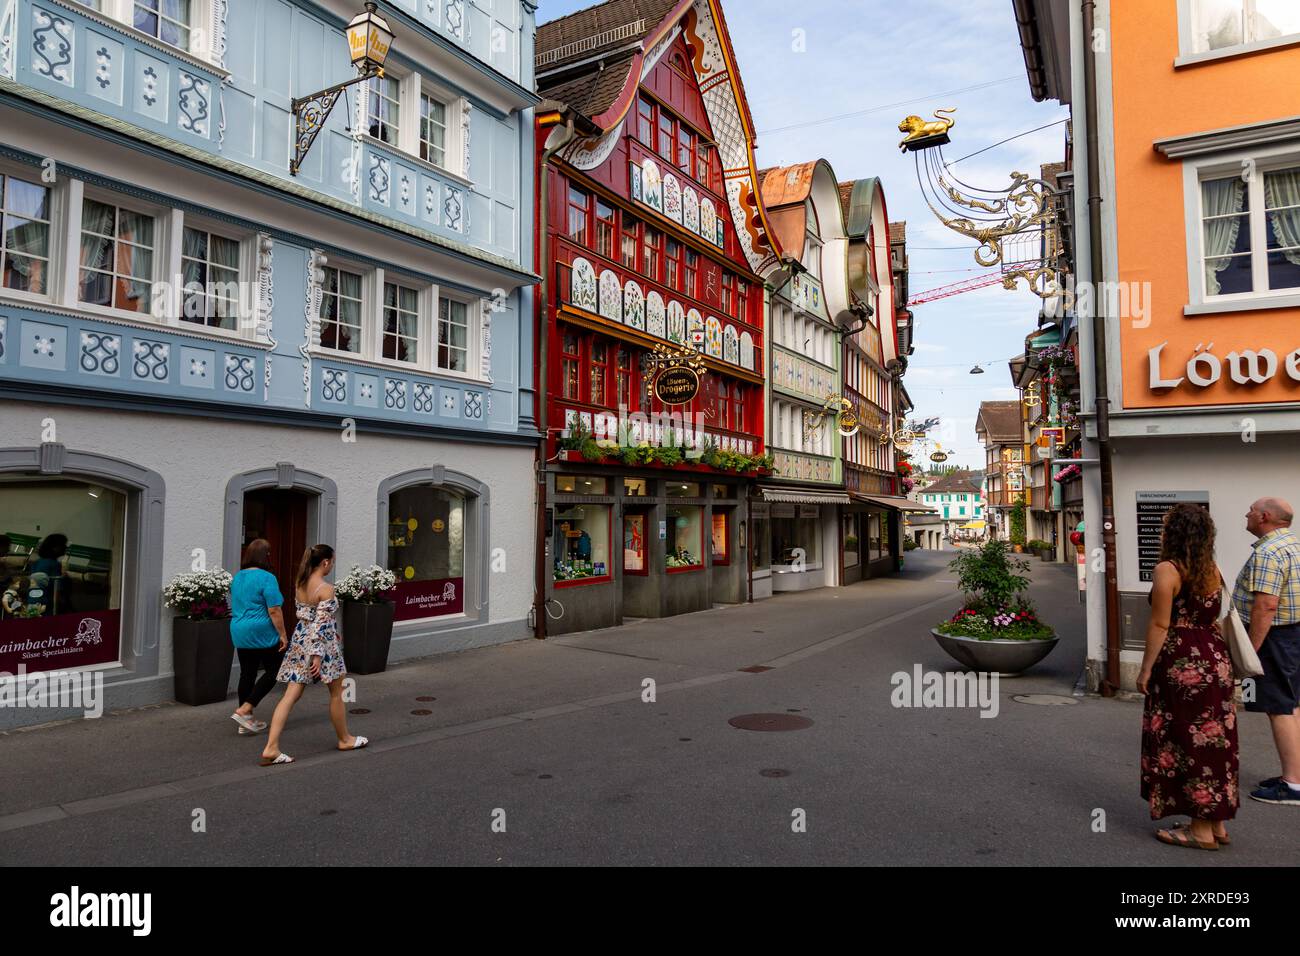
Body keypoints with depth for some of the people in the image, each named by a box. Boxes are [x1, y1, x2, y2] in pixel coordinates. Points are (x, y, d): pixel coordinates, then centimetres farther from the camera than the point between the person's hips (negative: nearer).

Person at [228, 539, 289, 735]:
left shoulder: (237, 577, 11)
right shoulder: (266, 578, -15)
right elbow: (274, 610, -18)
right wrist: (283, 634, -11)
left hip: (240, 634, 8)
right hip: (263, 634, -8)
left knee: (247, 674, 13)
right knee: (273, 672, 4)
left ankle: (245, 722, 18)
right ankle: (244, 711, -5)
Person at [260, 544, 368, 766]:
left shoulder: (300, 585, 6)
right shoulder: (326, 588, -18)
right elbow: (321, 624, -22)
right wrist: (317, 655, -21)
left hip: (299, 641, 7)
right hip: (321, 644, -7)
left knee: (290, 696, 5)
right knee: (336, 693, 12)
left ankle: (271, 748, -1)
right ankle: (345, 739, 27)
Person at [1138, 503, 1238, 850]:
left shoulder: (1167, 570, -14)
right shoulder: (1213, 570, 9)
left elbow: (1160, 625, -15)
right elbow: (1211, 617, 15)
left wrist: (1146, 668, -10)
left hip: (1183, 664, -8)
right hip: (1215, 659, 8)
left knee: (1187, 742, 1)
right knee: (1212, 742, 14)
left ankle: (1202, 830, 8)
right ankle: (1217, 823, 23)